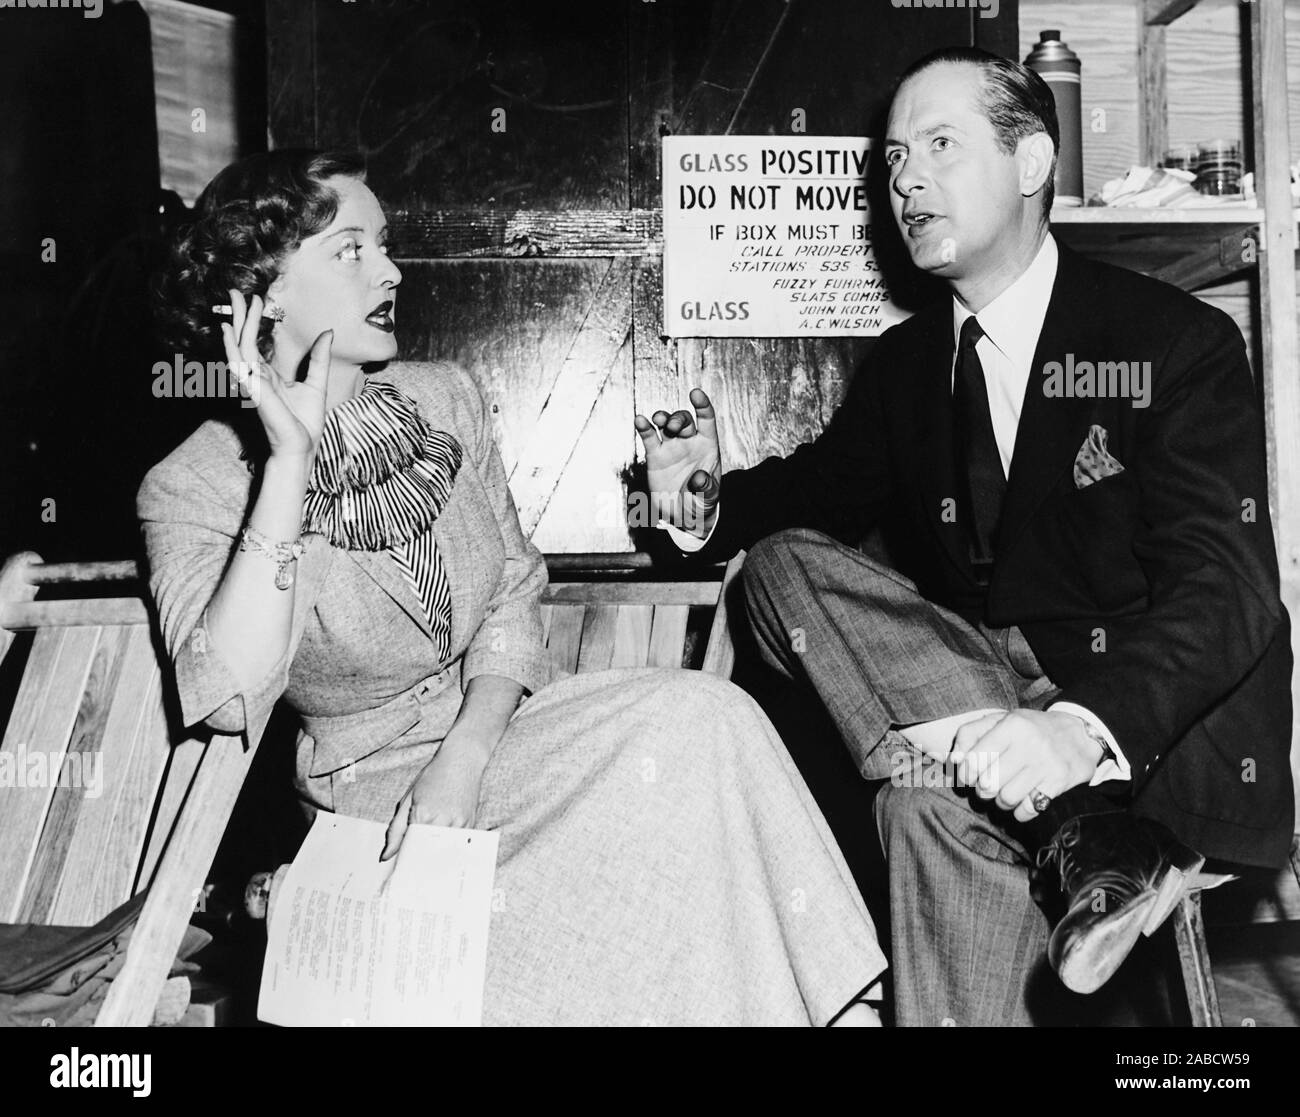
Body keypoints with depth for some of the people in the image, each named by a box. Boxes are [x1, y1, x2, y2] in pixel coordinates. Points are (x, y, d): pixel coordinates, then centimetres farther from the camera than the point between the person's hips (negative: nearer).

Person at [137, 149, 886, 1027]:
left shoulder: (445, 398, 5)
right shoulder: (189, 489, -8)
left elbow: (515, 594, 4)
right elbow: (228, 700, -24)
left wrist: (461, 761, -13)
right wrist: (290, 461, -26)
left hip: (491, 727, 5)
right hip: (368, 792, -4)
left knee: (700, 714, -25)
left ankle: (843, 999, -12)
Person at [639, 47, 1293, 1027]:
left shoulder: (1179, 341, -9)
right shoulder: (906, 363, 9)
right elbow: (825, 488, 14)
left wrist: (1086, 727, -38)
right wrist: (709, 502, -11)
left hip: (1164, 733, -7)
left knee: (937, 797, -36)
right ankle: (1081, 833, -28)